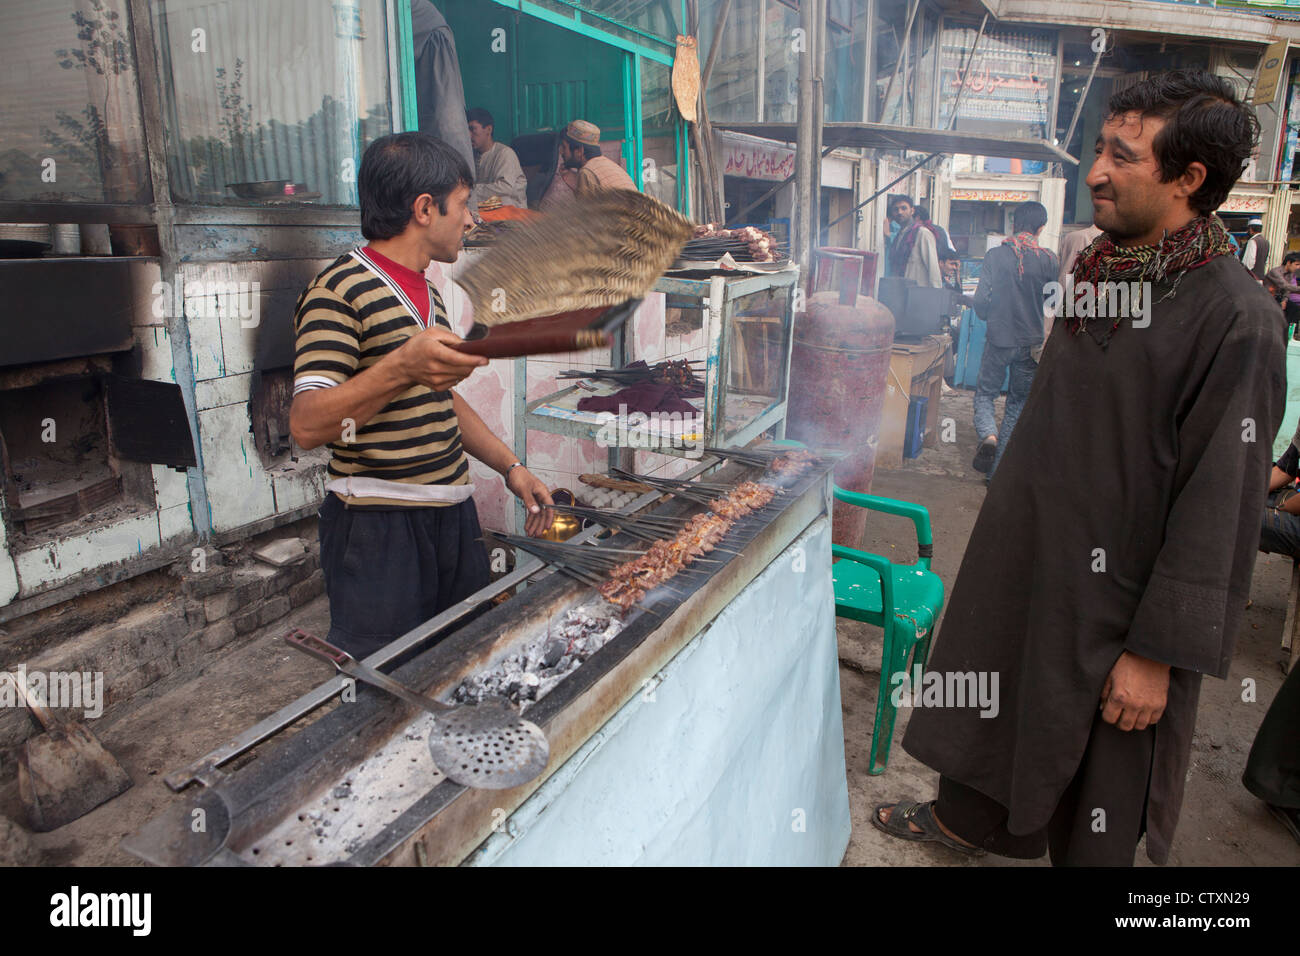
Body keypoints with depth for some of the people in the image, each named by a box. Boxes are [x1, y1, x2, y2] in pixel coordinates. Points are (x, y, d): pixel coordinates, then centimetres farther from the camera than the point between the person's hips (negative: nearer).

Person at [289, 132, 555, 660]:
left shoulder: (427, 292, 17)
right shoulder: (340, 290, -12)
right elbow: (306, 424, -22)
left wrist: (511, 467, 17)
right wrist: (401, 368, -35)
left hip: (452, 515, 8)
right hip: (378, 530, -8)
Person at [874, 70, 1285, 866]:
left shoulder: (1236, 319, -21)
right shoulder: (1102, 275, 3)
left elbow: (1218, 511, -20)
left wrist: (1159, 651, -17)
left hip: (1114, 597, -7)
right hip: (1025, 564, 8)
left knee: (1098, 794, 14)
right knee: (991, 708, 25)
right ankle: (970, 821, 50)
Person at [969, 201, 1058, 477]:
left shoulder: (995, 255, -6)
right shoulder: (1048, 260, -5)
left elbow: (980, 300, -8)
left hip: (999, 340, -1)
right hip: (1033, 344, 1)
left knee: (984, 394, 14)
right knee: (1018, 403, 12)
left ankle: (989, 436, -17)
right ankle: (998, 469, 14)